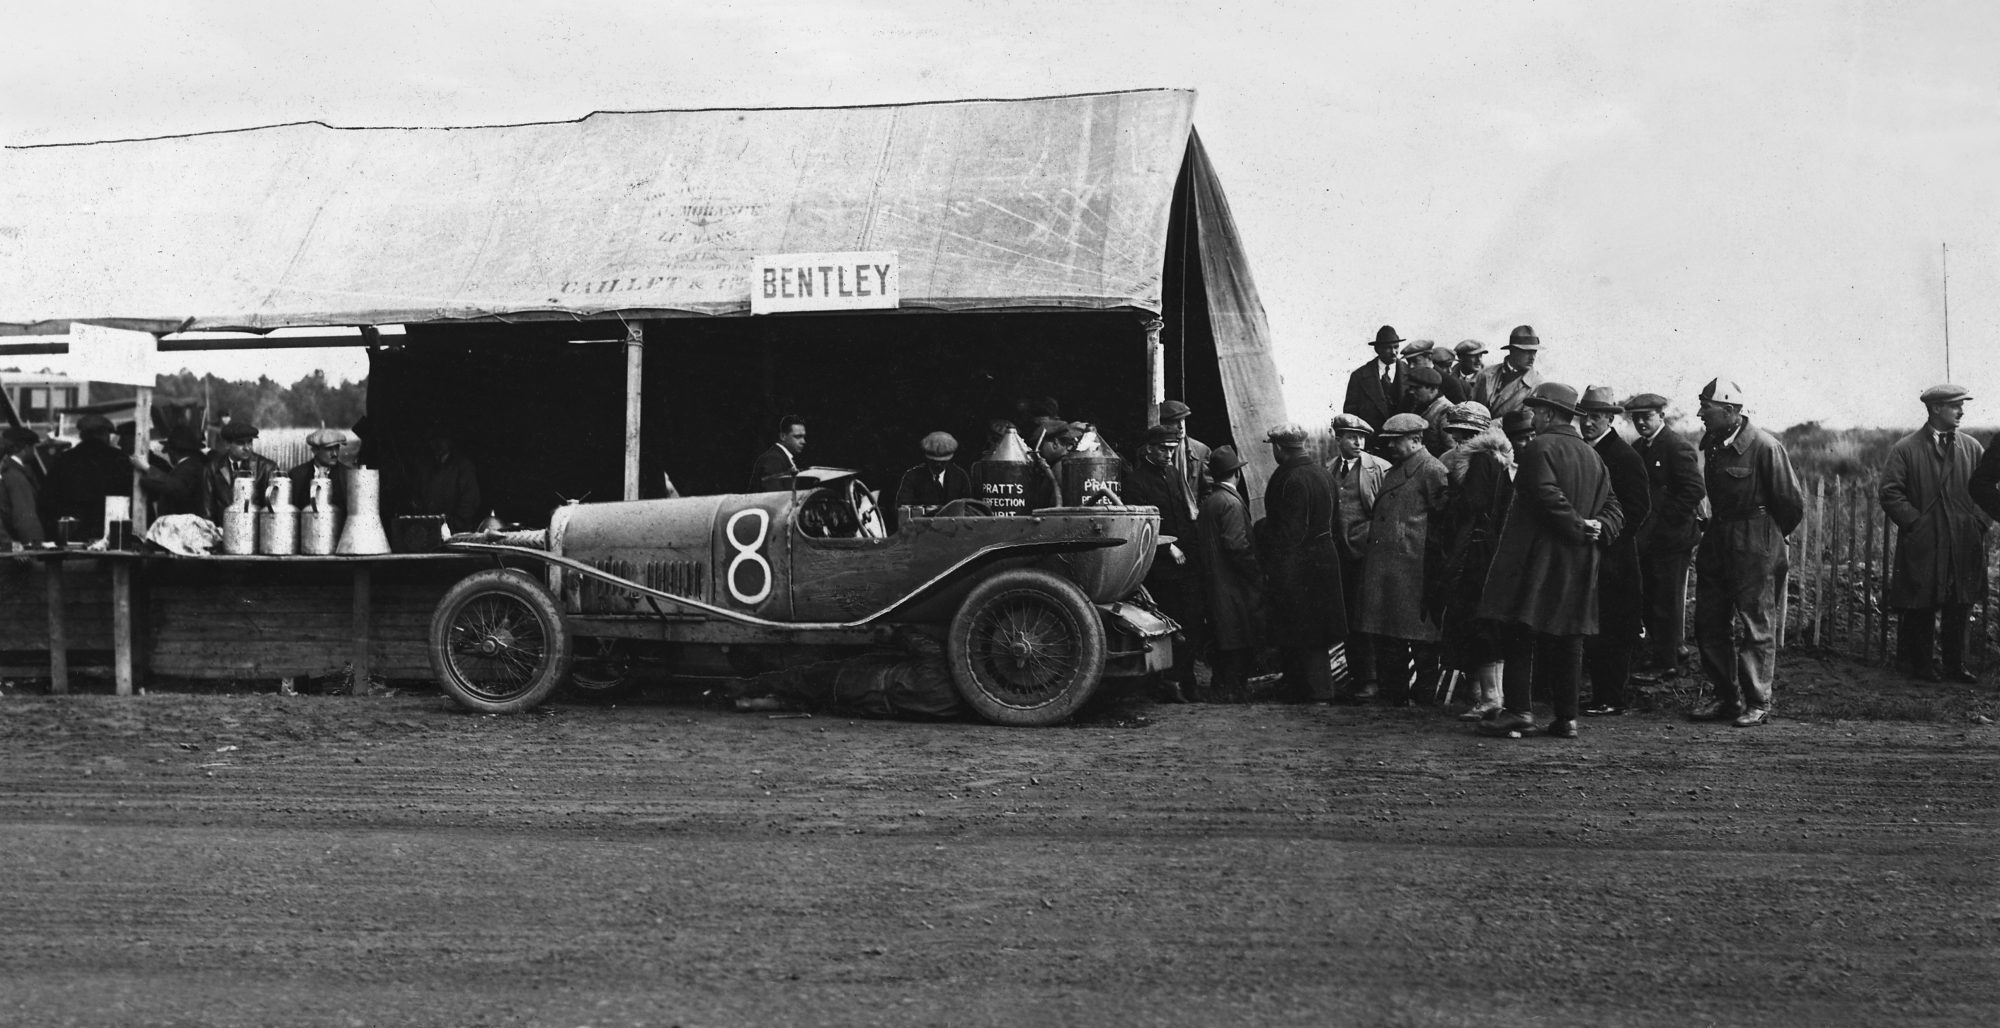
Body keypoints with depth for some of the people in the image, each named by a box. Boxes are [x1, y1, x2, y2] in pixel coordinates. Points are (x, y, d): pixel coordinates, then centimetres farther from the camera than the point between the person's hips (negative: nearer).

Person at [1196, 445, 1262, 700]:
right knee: (1239, 641, -4)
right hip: (1233, 584, -9)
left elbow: (1199, 535, 15)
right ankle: (1235, 690, -2)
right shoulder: (1232, 503, -16)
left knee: (1219, 640, 15)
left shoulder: (1207, 500, 11)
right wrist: (1256, 579, -14)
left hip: (1213, 581, 9)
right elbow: (1237, 546, -21)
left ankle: (1219, 689, 21)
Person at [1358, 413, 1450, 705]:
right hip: (1384, 568, 9)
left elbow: (1444, 519, -10)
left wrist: (1436, 568, -13)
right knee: (1386, 639, 9)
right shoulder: (1394, 471, 22)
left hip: (1414, 568, -9)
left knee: (1421, 639, -4)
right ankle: (1392, 697, 16)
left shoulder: (1431, 470, -5)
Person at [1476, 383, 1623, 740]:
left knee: (1520, 634, -5)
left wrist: (1579, 527, -14)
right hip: (1579, 564, 7)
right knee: (1567, 638, 8)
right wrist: (1594, 529, -2)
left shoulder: (1539, 448, -8)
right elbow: (1612, 507, 12)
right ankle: (1567, 717, 8)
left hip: (1536, 559, -7)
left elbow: (1548, 496, -22)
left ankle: (1518, 710, -11)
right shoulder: (1592, 457, 16)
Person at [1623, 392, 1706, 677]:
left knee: (1667, 603, -2)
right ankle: (1655, 655, 21)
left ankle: (1667, 663, 5)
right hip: (1646, 537, 8)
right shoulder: (1636, 448, 13)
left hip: (1671, 538, -8)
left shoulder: (1677, 448, -12)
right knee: (1649, 601, 12)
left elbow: (1696, 490, -18)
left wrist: (1664, 520, -17)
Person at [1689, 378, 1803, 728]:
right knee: (1709, 622, 8)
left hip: (1755, 545, -7)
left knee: (1756, 626, 0)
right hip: (1718, 539, 7)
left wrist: (1769, 537, 4)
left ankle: (1758, 704, 7)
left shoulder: (1765, 447, -15)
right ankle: (1726, 697, 18)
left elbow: (1792, 503, -9)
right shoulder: (1711, 444, 6)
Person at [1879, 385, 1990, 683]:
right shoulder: (1905, 449, -1)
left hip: (1964, 546, 3)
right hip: (1922, 546, -3)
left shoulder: (1972, 448, 10)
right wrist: (1915, 523, -11)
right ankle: (1920, 666, 11)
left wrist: (1979, 522, 0)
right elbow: (1891, 493, -5)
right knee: (1921, 610, 1)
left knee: (1959, 610, 6)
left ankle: (1955, 666, 15)